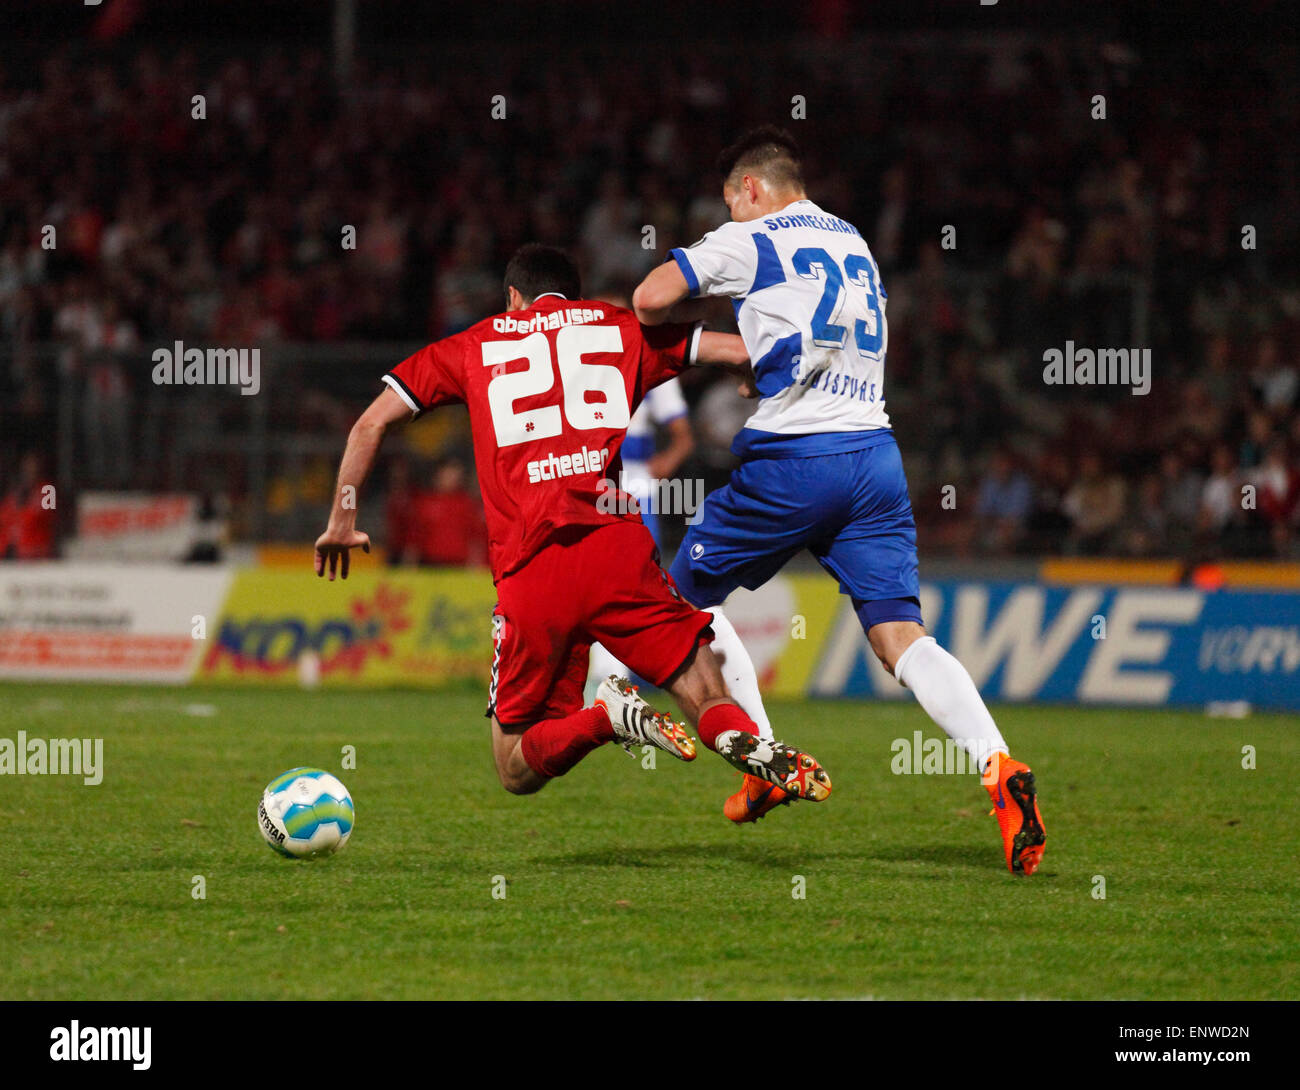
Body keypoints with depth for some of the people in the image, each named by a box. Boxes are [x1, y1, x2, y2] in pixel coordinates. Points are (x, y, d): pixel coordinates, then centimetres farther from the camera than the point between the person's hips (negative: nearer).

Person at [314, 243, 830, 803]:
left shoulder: (473, 346, 21)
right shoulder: (620, 327, 20)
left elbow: (369, 424, 20)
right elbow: (744, 350, 17)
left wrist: (342, 522, 31)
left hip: (528, 571, 0)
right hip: (619, 548, 0)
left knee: (518, 771, 11)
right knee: (711, 707, 4)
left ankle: (605, 717, -20)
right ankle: (750, 746, -32)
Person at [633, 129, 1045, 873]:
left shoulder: (752, 241, -1)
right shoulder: (853, 242, 20)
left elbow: (654, 297, -8)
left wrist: (651, 325, 14)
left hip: (794, 458, -6)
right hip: (874, 449, 6)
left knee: (688, 592, 14)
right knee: (900, 633, -2)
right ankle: (999, 767, -24)